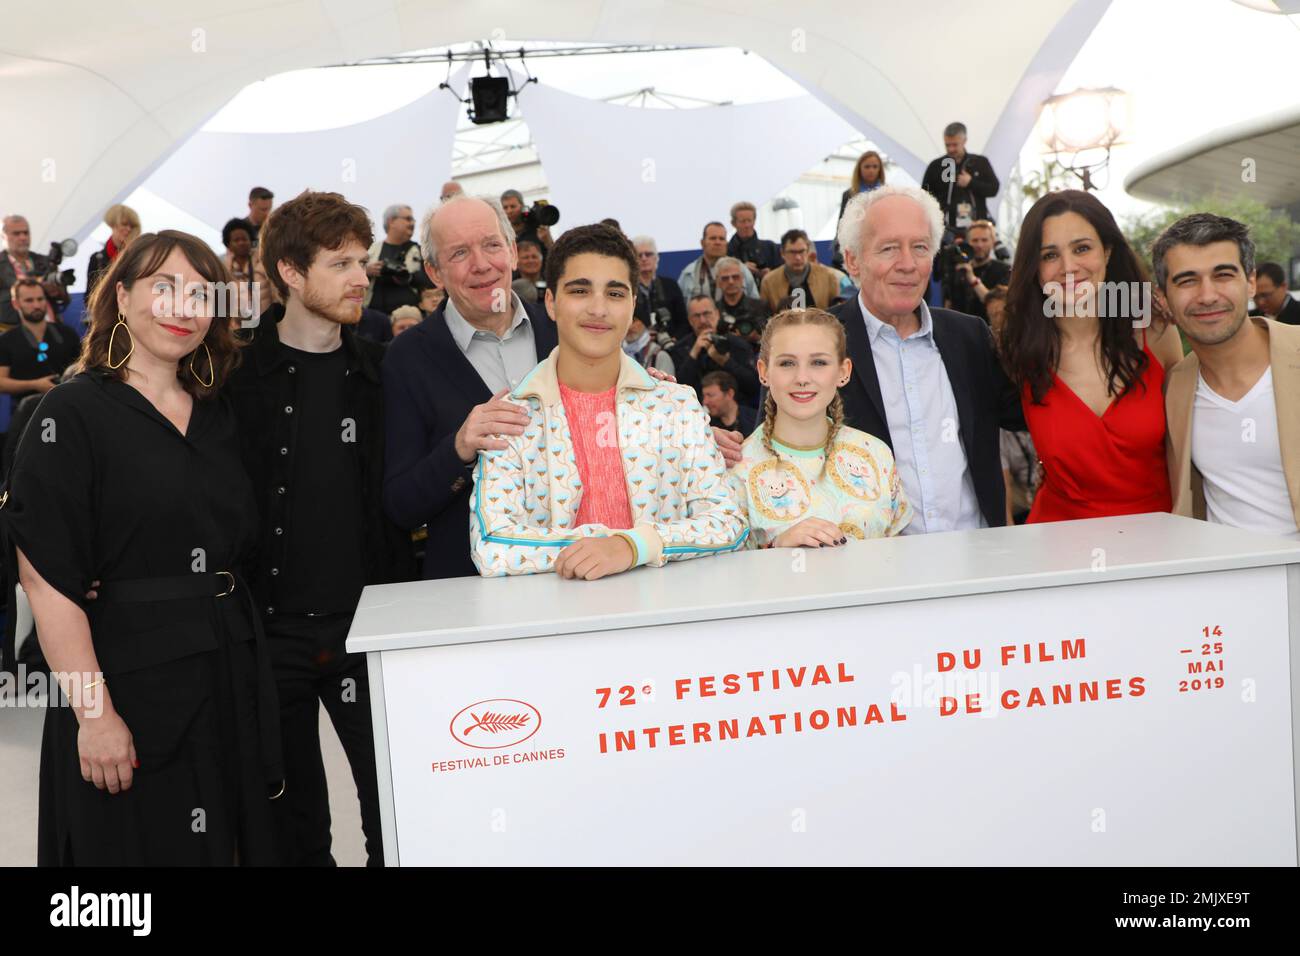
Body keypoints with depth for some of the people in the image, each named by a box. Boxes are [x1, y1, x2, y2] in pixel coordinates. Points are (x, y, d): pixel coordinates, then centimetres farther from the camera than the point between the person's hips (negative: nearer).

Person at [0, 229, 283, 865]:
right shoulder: (74, 413, -8)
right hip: (130, 680, -6)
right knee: (137, 847, 7)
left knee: (233, 844, 14)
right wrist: (93, 711, -20)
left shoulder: (217, 414, 10)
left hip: (232, 678, 6)